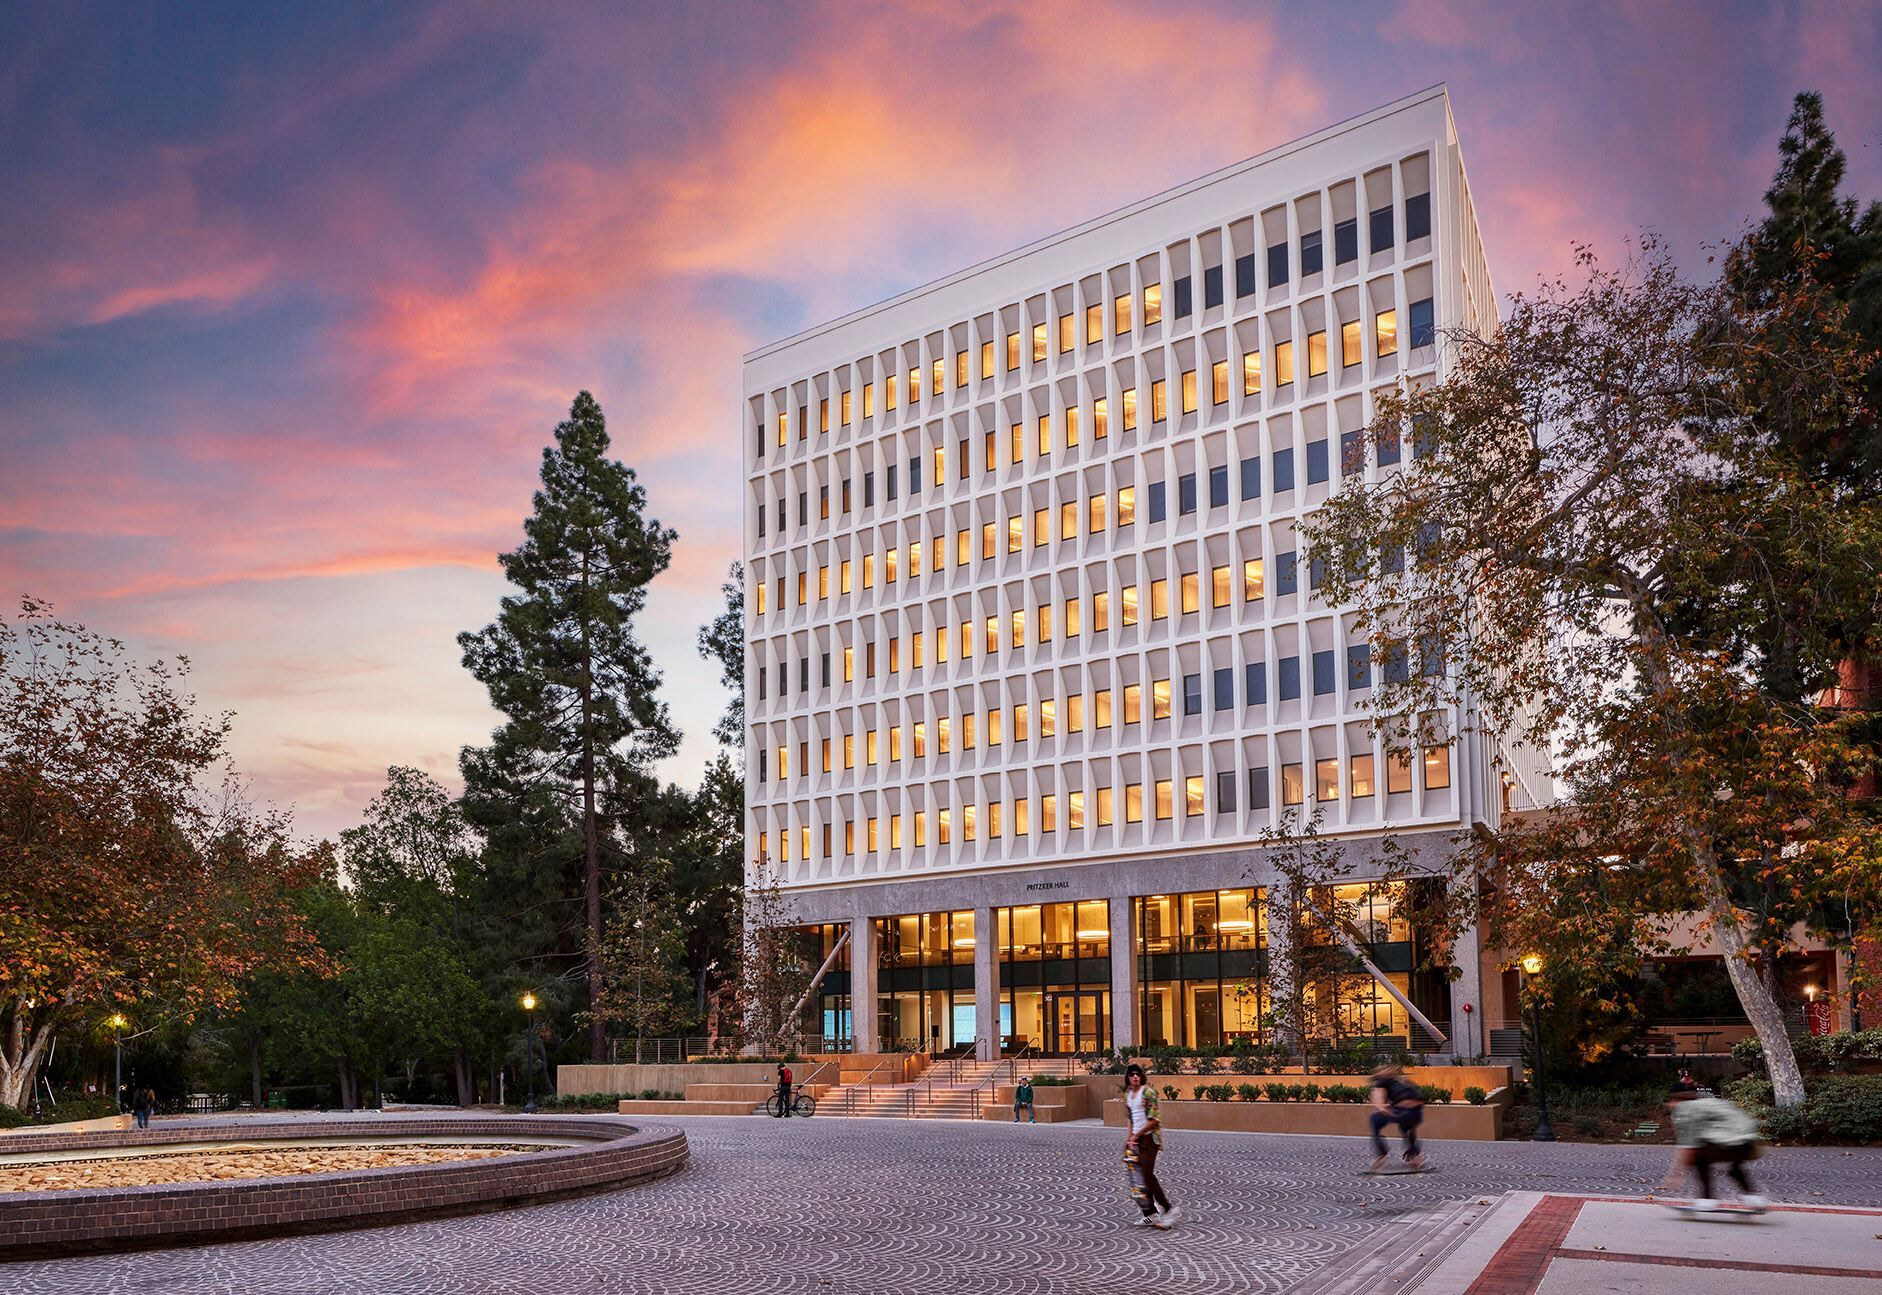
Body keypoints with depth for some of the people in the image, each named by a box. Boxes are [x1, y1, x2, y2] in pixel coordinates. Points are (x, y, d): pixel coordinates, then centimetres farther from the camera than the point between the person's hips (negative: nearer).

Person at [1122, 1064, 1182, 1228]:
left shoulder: (1147, 1093, -12)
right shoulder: (1128, 1094, 12)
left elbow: (1153, 1120, -17)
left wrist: (1136, 1135, -13)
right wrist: (1129, 1137, 8)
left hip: (1150, 1137, -8)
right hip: (1137, 1139, 8)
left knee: (1147, 1175, -12)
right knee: (1138, 1176, 6)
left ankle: (1169, 1210, -4)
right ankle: (1150, 1215, 12)